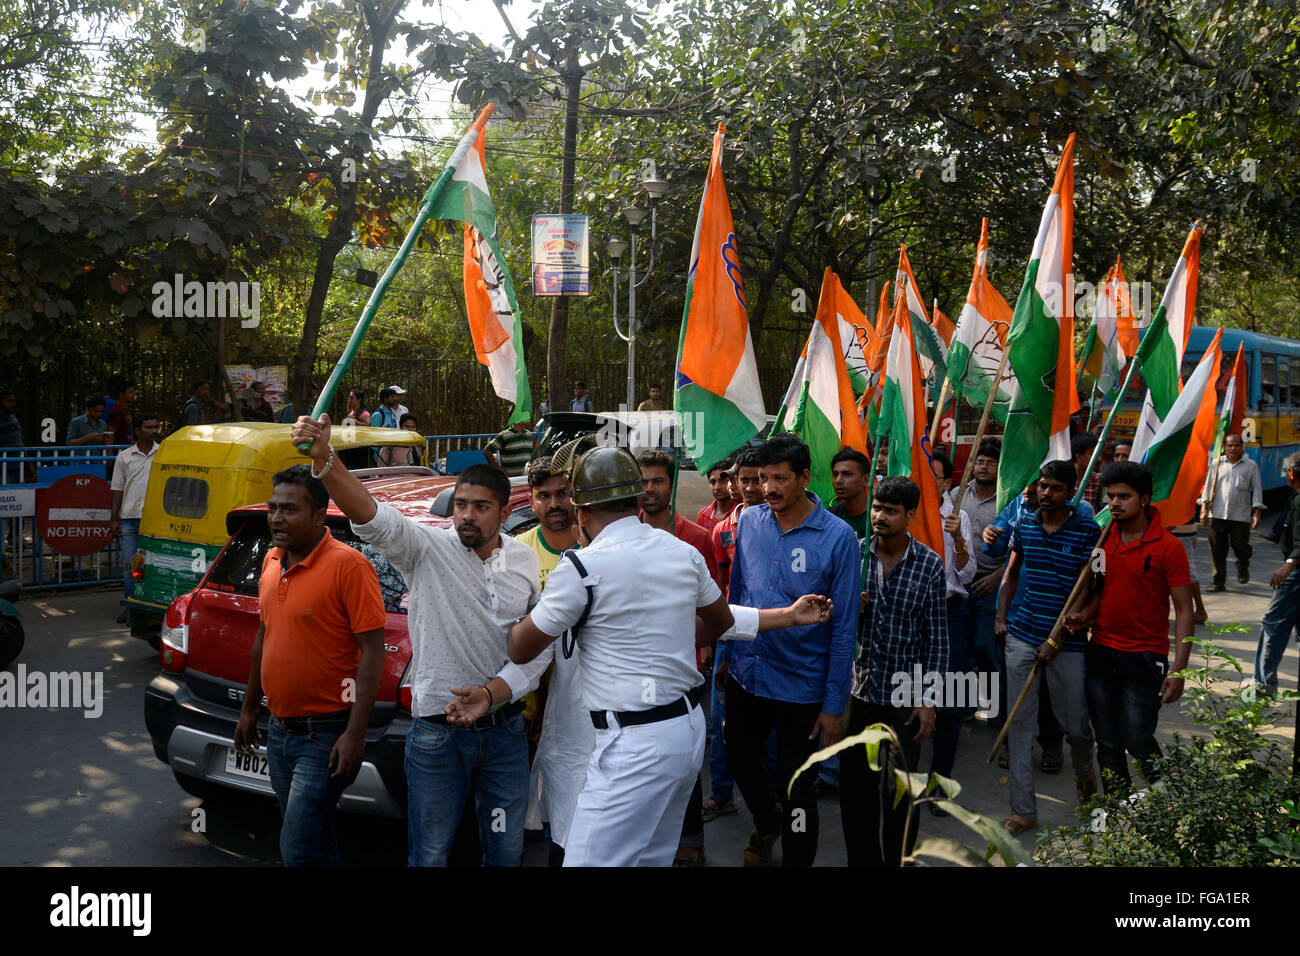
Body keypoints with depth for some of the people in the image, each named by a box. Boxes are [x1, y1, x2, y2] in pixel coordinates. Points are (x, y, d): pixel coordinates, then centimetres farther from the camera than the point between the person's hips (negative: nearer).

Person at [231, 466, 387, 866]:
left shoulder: (348, 565, -17)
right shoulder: (272, 561, 7)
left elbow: (372, 649, -19)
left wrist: (355, 734, -22)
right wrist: (249, 709, 22)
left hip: (326, 735, -8)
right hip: (280, 729, 8)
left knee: (298, 851, -6)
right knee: (317, 841, 19)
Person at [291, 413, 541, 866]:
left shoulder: (526, 561, 2)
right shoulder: (427, 549, -9)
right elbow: (368, 514, -25)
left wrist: (493, 693, -5)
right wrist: (324, 457, -41)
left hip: (505, 730, 3)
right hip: (437, 733, -2)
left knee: (507, 851, 16)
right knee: (429, 855, 11)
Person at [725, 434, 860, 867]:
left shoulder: (838, 537, -14)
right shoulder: (749, 520, -3)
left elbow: (844, 627, -11)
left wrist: (835, 704, -11)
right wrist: (727, 654, 9)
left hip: (801, 684, -4)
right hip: (746, 673, 5)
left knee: (796, 787, 7)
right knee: (741, 760, 23)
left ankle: (797, 860, 31)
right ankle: (765, 824, 52)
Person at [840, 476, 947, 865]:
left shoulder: (929, 564, -5)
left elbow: (937, 638, -2)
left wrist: (928, 699, -5)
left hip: (904, 694, -2)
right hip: (858, 688, 2)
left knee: (900, 790, 8)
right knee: (855, 785, 10)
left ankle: (898, 860, 27)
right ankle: (862, 859, 27)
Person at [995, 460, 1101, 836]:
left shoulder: (1088, 532, -7)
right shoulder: (1025, 526, 5)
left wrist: (1056, 639, -13)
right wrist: (1001, 617, 11)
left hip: (1067, 641, -3)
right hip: (1022, 636, 3)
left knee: (1076, 723, 7)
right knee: (1019, 723, 3)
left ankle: (1084, 771, 42)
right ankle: (1023, 809, 11)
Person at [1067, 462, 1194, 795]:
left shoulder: (1168, 547, -10)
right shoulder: (1104, 538, 6)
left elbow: (1184, 611, -10)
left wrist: (1178, 670, -17)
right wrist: (1086, 614, -2)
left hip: (1144, 657, -5)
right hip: (1100, 653, 5)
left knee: (1137, 741, -3)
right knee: (1107, 742, 10)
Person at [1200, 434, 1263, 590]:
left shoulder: (1251, 465, 7)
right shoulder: (1216, 464, 9)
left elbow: (1257, 489, 6)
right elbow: (1208, 487, 9)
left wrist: (1257, 513, -2)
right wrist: (1204, 509, 1)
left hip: (1241, 515, -1)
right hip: (1217, 514, 1)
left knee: (1240, 546, 0)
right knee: (1217, 549, 0)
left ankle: (1243, 568, 34)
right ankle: (1218, 581, 9)